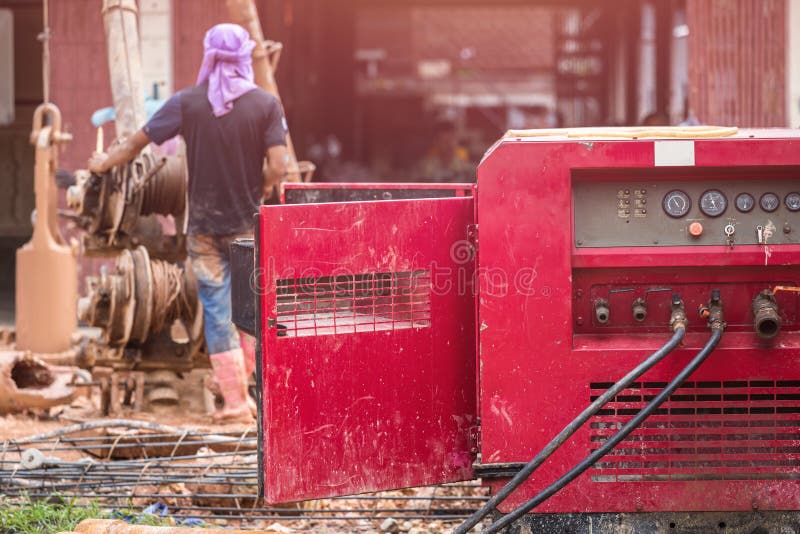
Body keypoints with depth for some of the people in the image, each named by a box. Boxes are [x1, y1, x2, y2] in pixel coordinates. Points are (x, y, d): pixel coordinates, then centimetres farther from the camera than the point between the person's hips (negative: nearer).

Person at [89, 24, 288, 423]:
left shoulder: (187, 103, -6)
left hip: (204, 225, 0)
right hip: (249, 223, 0)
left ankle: (236, 401, 5)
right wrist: (256, 188, 8)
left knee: (217, 311, 5)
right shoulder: (266, 104, -8)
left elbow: (137, 142, 2)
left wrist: (105, 163, 21)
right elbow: (278, 169, -13)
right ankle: (241, 386, 19)